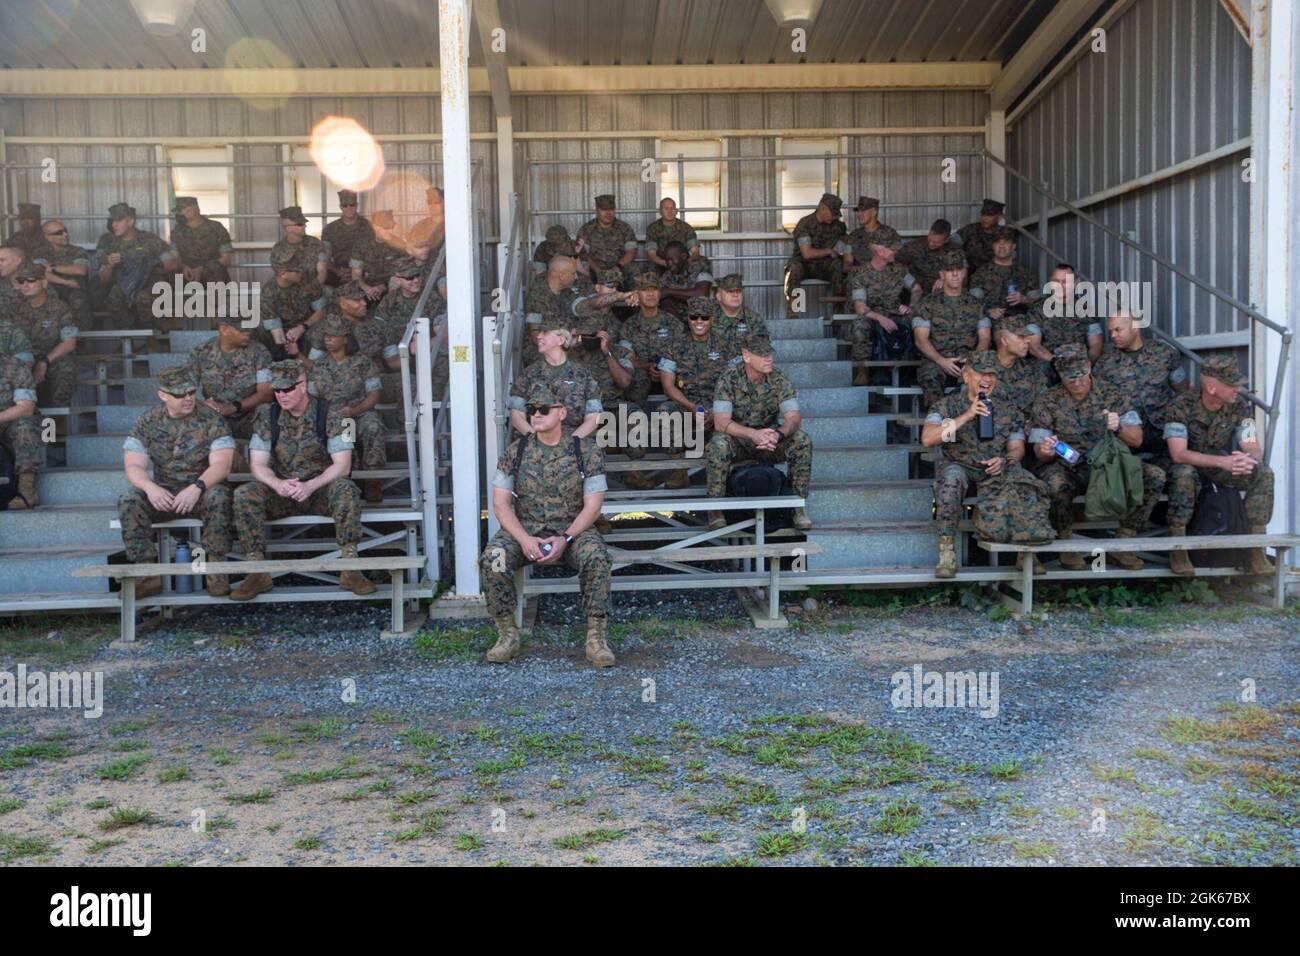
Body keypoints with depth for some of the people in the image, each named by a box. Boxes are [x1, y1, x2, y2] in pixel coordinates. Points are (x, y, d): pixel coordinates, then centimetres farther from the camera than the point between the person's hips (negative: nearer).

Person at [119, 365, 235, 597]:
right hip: (163, 493, 3)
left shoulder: (212, 420, -3)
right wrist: (151, 487, -28)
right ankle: (148, 573, -23)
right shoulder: (146, 422, 3)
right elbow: (133, 467, -5)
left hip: (202, 491, -2)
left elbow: (221, 465, -14)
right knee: (128, 500, -24)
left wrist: (197, 487, -33)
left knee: (218, 496, -35)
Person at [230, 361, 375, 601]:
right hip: (282, 492, 2)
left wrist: (311, 486, -26)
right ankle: (258, 572, -22)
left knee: (346, 490, -34)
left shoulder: (328, 415, -5)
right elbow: (258, 464, -1)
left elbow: (342, 464, -11)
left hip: (320, 490, -2)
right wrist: (277, 484, -24)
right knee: (244, 494, -25)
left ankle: (350, 569, -31)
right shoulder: (267, 417, 2)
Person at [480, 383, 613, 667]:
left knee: (597, 557, -32)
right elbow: (500, 503, 1)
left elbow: (592, 505, -4)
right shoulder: (515, 451, 4)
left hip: (572, 529, -1)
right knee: (493, 558, -28)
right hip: (523, 528, 1)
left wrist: (565, 539, -20)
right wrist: (525, 539, -16)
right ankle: (508, 634, -13)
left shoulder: (587, 451, -1)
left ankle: (596, 636, -20)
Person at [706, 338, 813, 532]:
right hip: (737, 441, -2)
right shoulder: (729, 379, -16)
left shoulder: (778, 379, -9)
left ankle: (798, 505, -13)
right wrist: (753, 434, -42)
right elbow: (721, 422, -26)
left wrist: (778, 434, -40)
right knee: (719, 443, -35)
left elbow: (794, 417, -17)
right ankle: (716, 509, -23)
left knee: (802, 441, -23)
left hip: (769, 442, 2)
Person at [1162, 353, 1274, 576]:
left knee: (1264, 473, -20)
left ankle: (1257, 548, -16)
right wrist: (1223, 461, -41)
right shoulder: (1180, 406, -22)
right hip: (1191, 464, -4)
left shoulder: (1240, 406, -8)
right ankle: (1177, 549, -29)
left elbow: (1254, 449, -11)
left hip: (1223, 466, 4)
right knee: (1183, 474, -38)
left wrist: (1248, 459, -38)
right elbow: (1178, 454, -30)